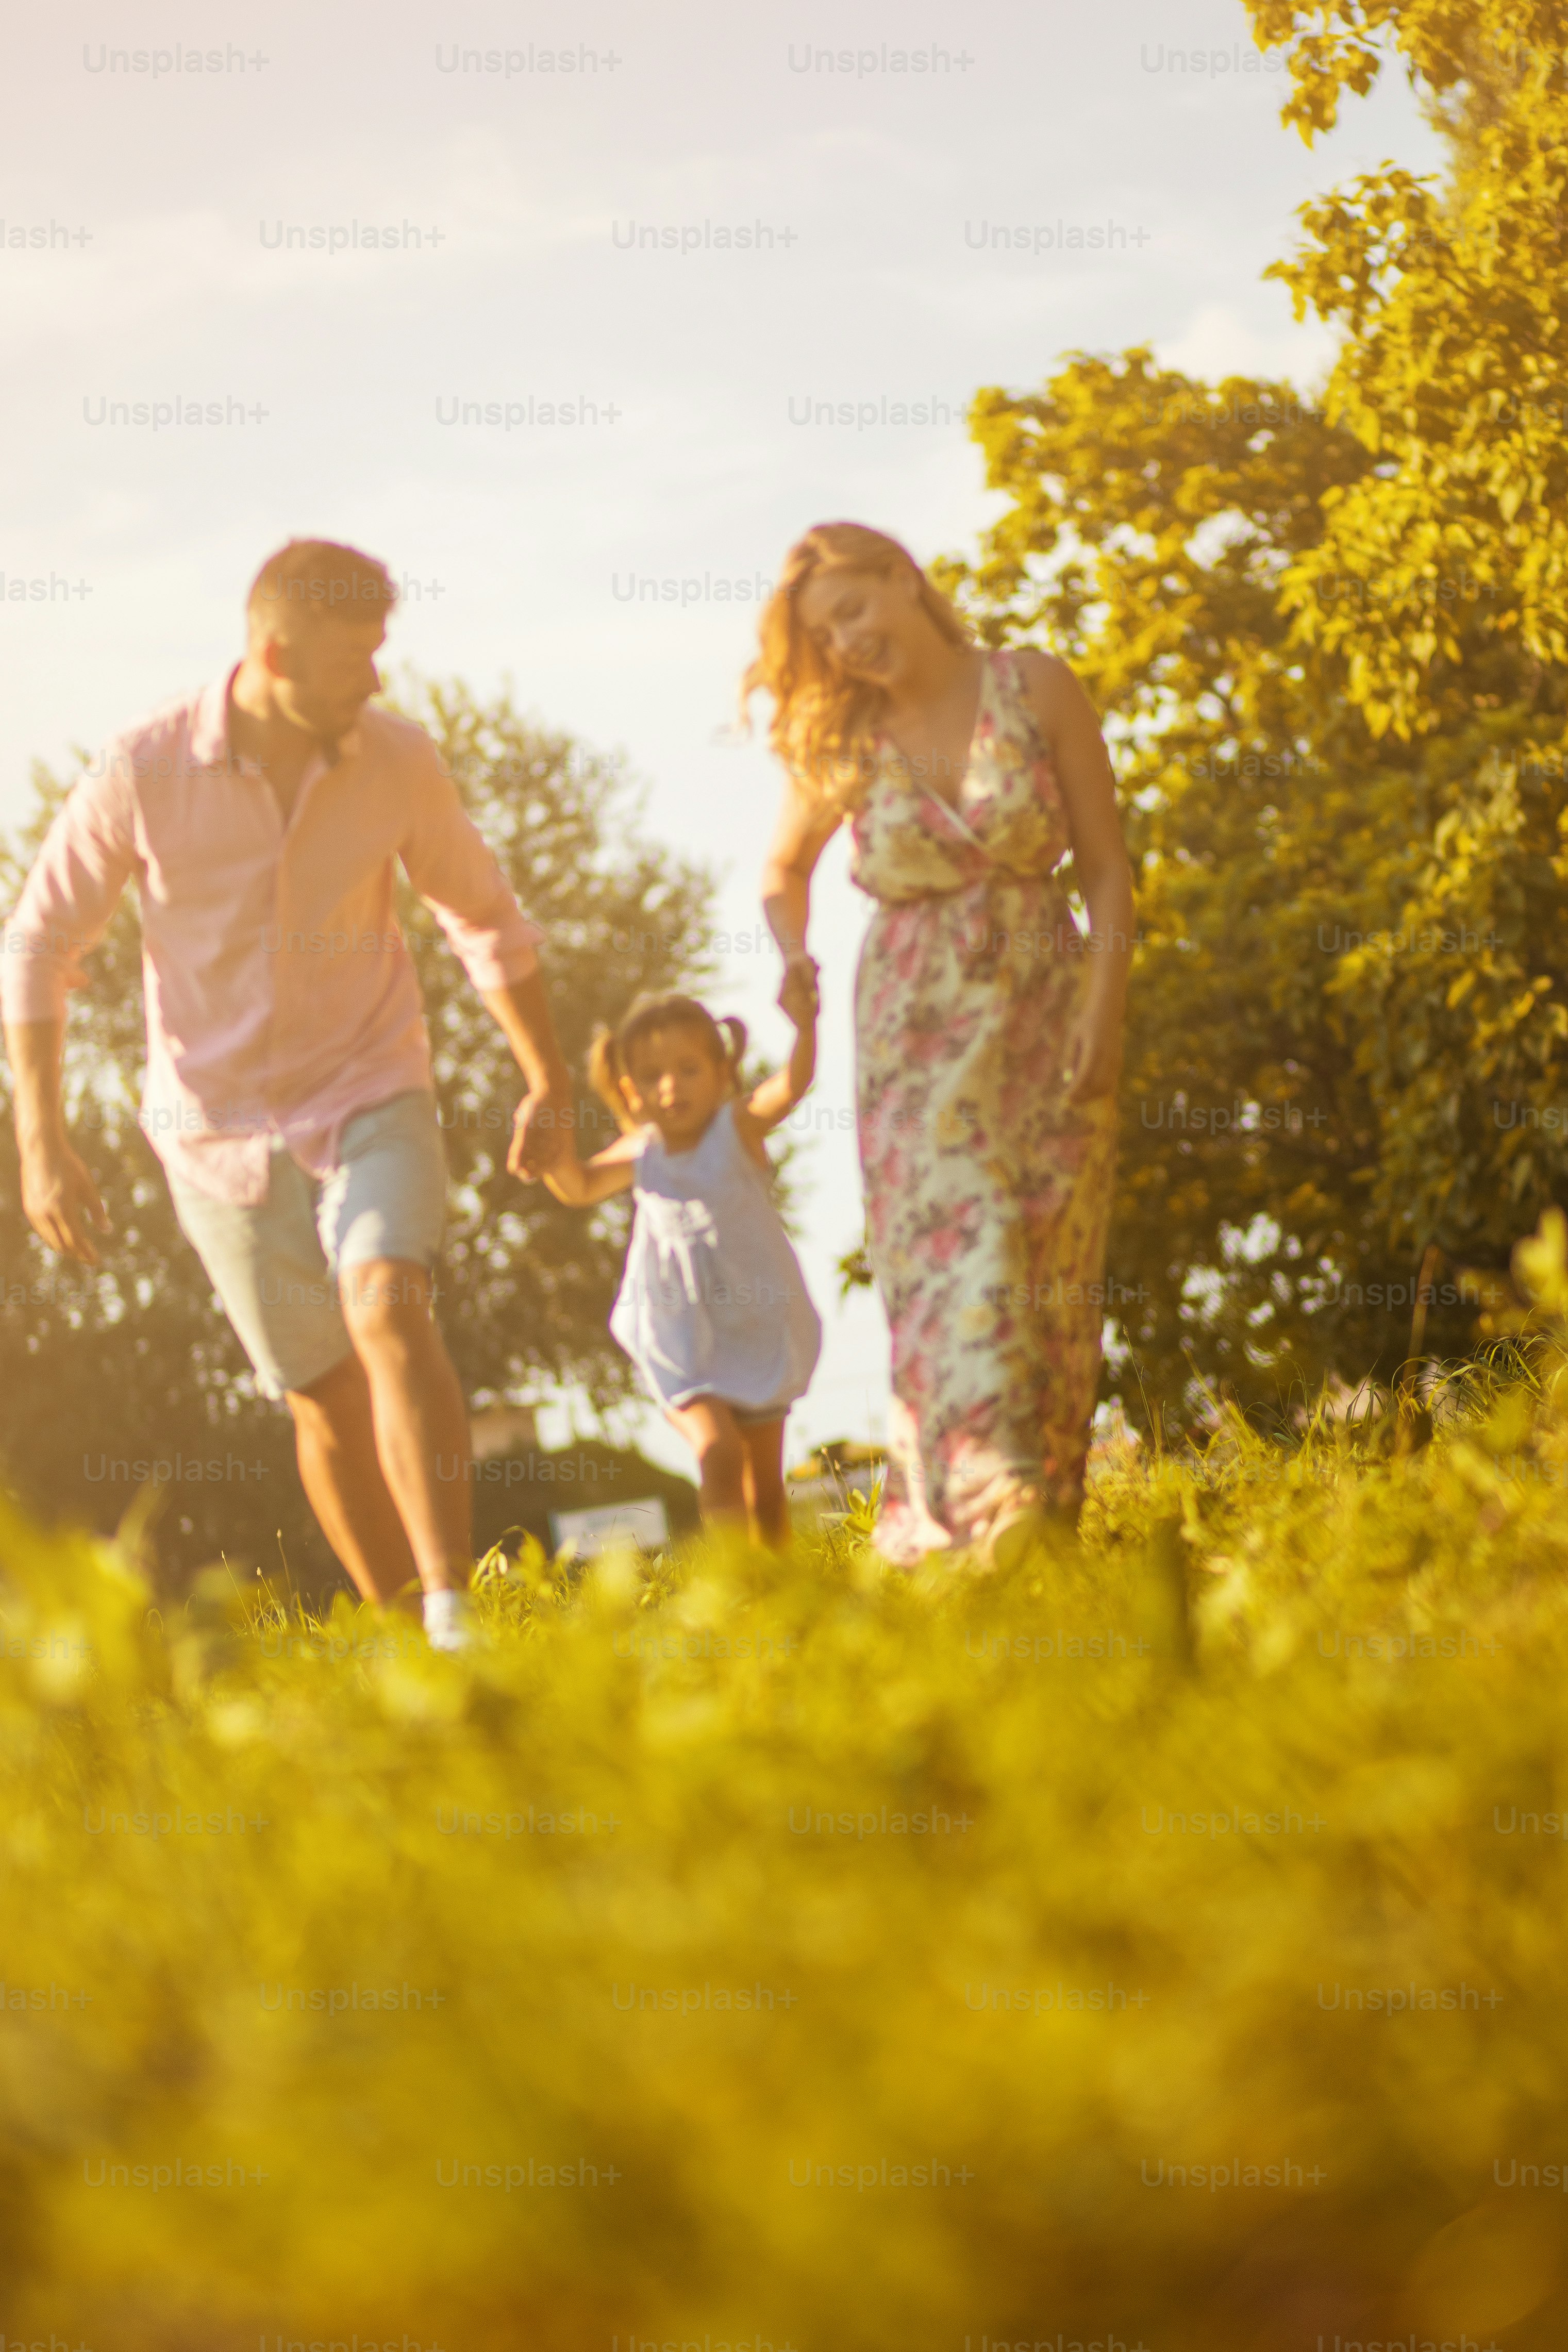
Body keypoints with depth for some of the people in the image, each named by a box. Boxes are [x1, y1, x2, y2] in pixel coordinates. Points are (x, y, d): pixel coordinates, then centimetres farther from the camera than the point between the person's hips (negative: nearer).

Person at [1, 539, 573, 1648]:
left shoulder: (398, 760, -8)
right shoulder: (144, 773, -13)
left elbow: (487, 918, 10)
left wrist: (549, 1084, 17)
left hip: (371, 1099, 0)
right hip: (223, 1129, 0)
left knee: (389, 1310, -26)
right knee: (329, 1403, 5)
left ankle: (456, 1616, -33)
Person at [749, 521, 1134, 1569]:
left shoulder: (1036, 691, 1)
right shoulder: (845, 747, 5)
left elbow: (1108, 870, 1)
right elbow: (784, 870, 23)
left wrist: (1104, 1007, -10)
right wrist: (795, 961, 2)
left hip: (1046, 1018, 0)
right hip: (916, 1036, 0)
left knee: (1052, 1272, -3)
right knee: (958, 1254, -15)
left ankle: (1049, 1526, -1)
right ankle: (984, 1498, -26)